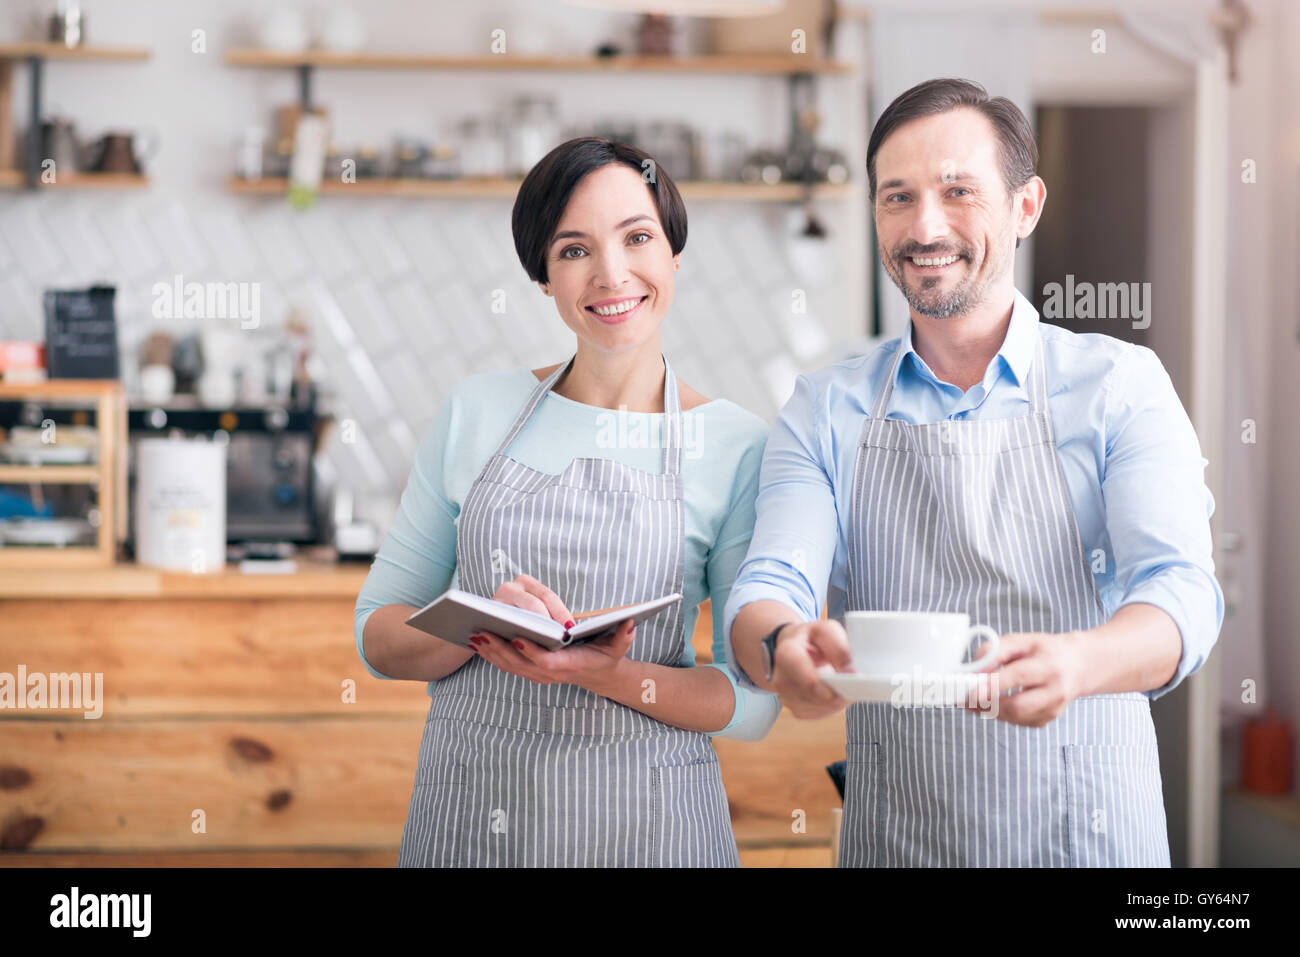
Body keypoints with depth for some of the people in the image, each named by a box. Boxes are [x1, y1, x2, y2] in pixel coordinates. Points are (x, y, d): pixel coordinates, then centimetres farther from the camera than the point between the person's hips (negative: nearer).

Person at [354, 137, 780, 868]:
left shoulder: (740, 447, -4)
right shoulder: (477, 414, 3)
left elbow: (753, 703, -4)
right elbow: (379, 636, 4)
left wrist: (607, 676, -20)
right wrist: (483, 625, -15)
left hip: (641, 821, -2)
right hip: (465, 808, 2)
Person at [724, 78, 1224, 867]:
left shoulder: (1120, 386, -4)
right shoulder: (824, 414, 4)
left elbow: (1180, 592, -16)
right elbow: (769, 586, -8)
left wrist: (1074, 664, -38)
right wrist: (781, 646, -33)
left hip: (1087, 830, -1)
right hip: (892, 832, 2)